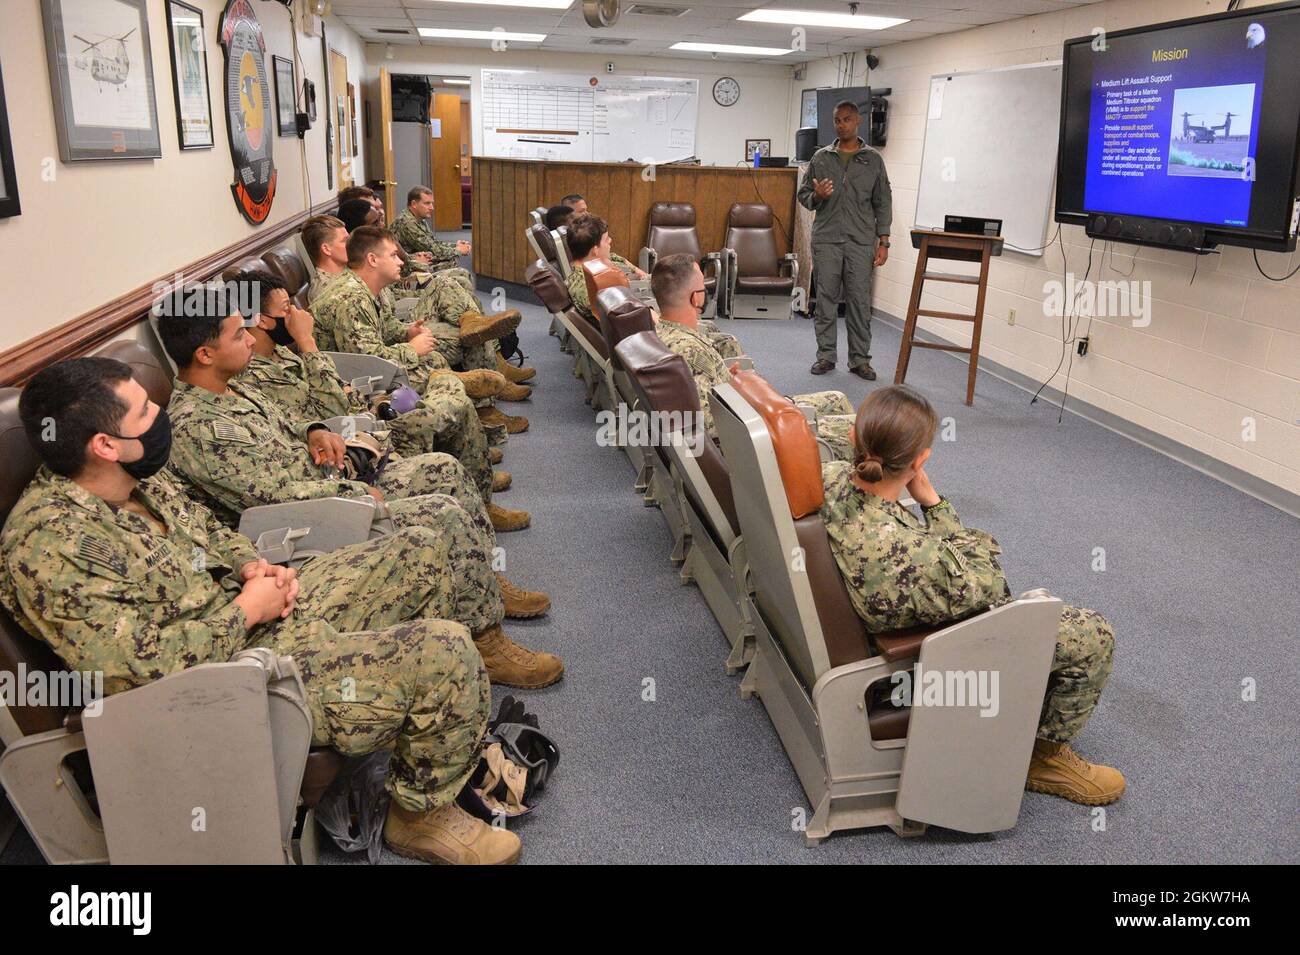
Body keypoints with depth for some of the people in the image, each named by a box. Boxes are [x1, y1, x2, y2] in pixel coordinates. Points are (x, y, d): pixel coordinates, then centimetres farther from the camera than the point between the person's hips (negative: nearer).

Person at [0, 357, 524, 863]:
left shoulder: (135, 474, 3)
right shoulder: (48, 546, -24)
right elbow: (142, 664, -28)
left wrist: (253, 565, 1)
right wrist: (245, 611, -17)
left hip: (267, 612, 10)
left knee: (426, 548, 6)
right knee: (441, 653, -25)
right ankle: (421, 811, 1)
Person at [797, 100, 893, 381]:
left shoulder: (873, 160, 7)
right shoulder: (821, 157, 9)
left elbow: (883, 202, 7)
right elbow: (803, 195, 13)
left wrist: (883, 241, 0)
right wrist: (816, 195, -11)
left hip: (861, 242, -1)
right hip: (826, 240, 1)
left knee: (860, 302, 0)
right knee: (825, 299, 3)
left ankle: (860, 359, 9)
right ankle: (826, 356, 14)